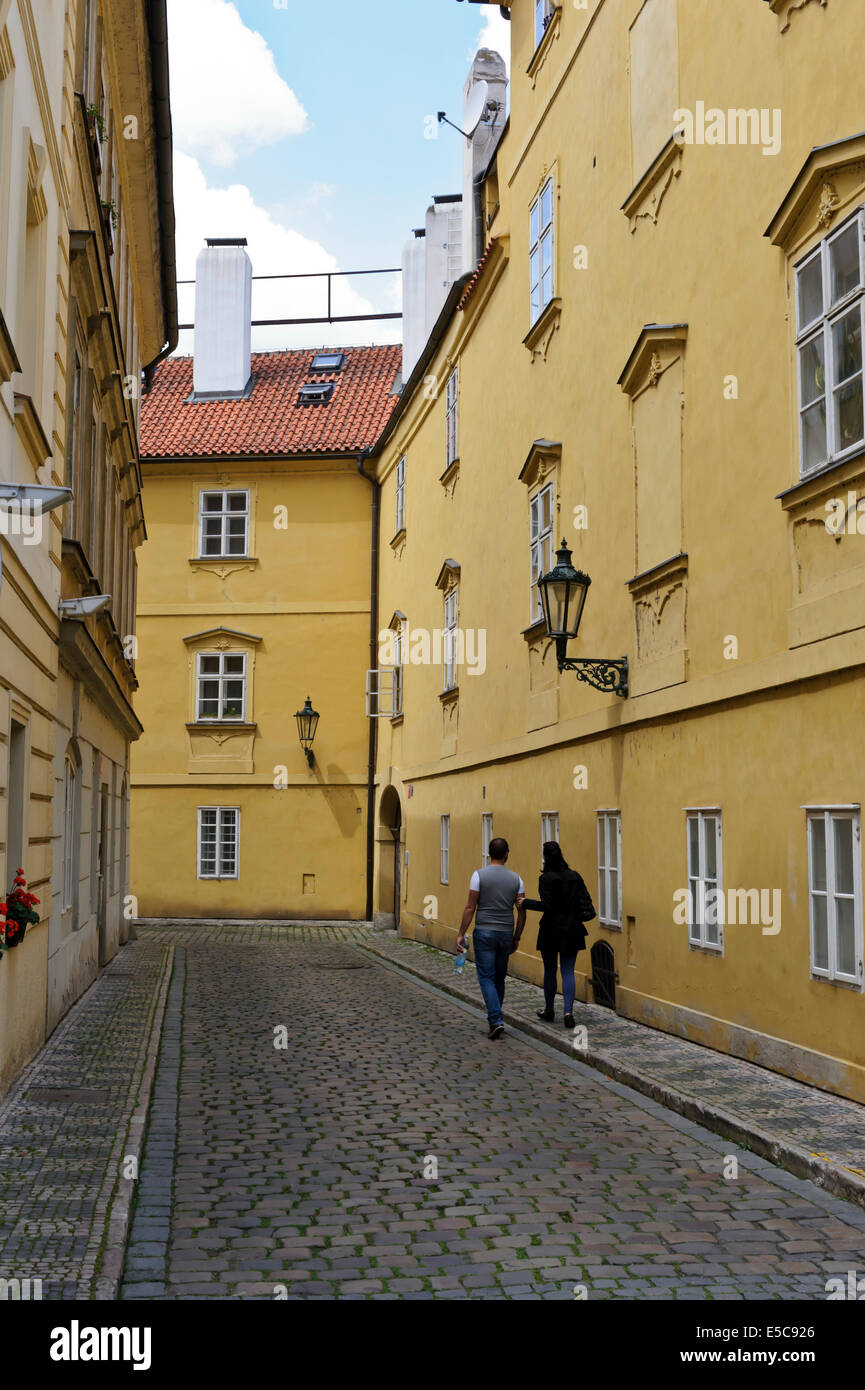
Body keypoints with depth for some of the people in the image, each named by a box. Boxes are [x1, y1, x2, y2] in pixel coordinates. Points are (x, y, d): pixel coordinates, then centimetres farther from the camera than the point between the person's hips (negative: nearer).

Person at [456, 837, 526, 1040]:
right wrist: (516, 938, 15)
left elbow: (470, 908, -9)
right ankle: (494, 1018, 22)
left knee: (486, 978, -1)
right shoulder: (515, 879, 2)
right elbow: (522, 912, 4)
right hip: (505, 934, 3)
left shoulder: (479, 875, -7)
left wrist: (461, 934, -2)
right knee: (499, 978, 15)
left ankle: (496, 1020, -15)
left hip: (484, 932, -3)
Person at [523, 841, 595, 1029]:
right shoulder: (574, 876, 3)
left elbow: (547, 905, -19)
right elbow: (586, 901, 2)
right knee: (568, 971, 4)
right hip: (572, 930, 4)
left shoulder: (546, 878, -12)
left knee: (550, 971, 11)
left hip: (551, 930, -4)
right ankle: (568, 1011, -9)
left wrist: (525, 903, -11)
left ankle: (549, 1010, 23)